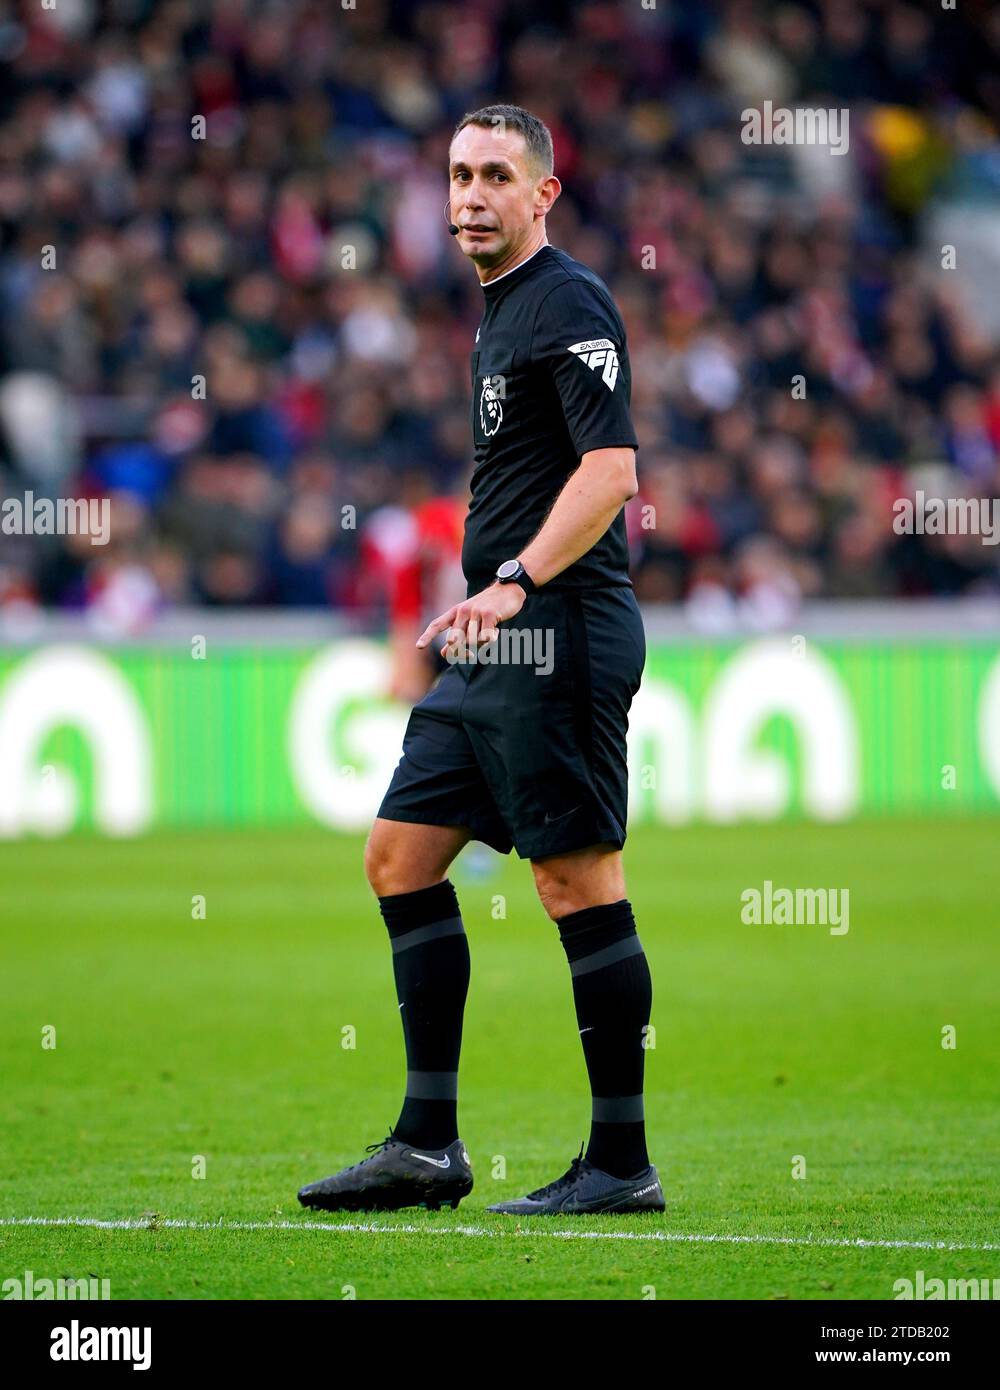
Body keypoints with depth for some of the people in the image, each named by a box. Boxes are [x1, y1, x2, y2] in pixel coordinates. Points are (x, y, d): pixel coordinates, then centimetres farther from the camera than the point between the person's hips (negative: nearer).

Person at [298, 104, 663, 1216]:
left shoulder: (569, 302, -10)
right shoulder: (501, 312, 20)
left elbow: (610, 469, -20)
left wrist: (517, 583, -28)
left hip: (558, 632, -10)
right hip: (499, 647, 11)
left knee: (580, 883, -8)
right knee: (399, 855, 8)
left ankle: (622, 1164, -4)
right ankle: (426, 1147, 11)